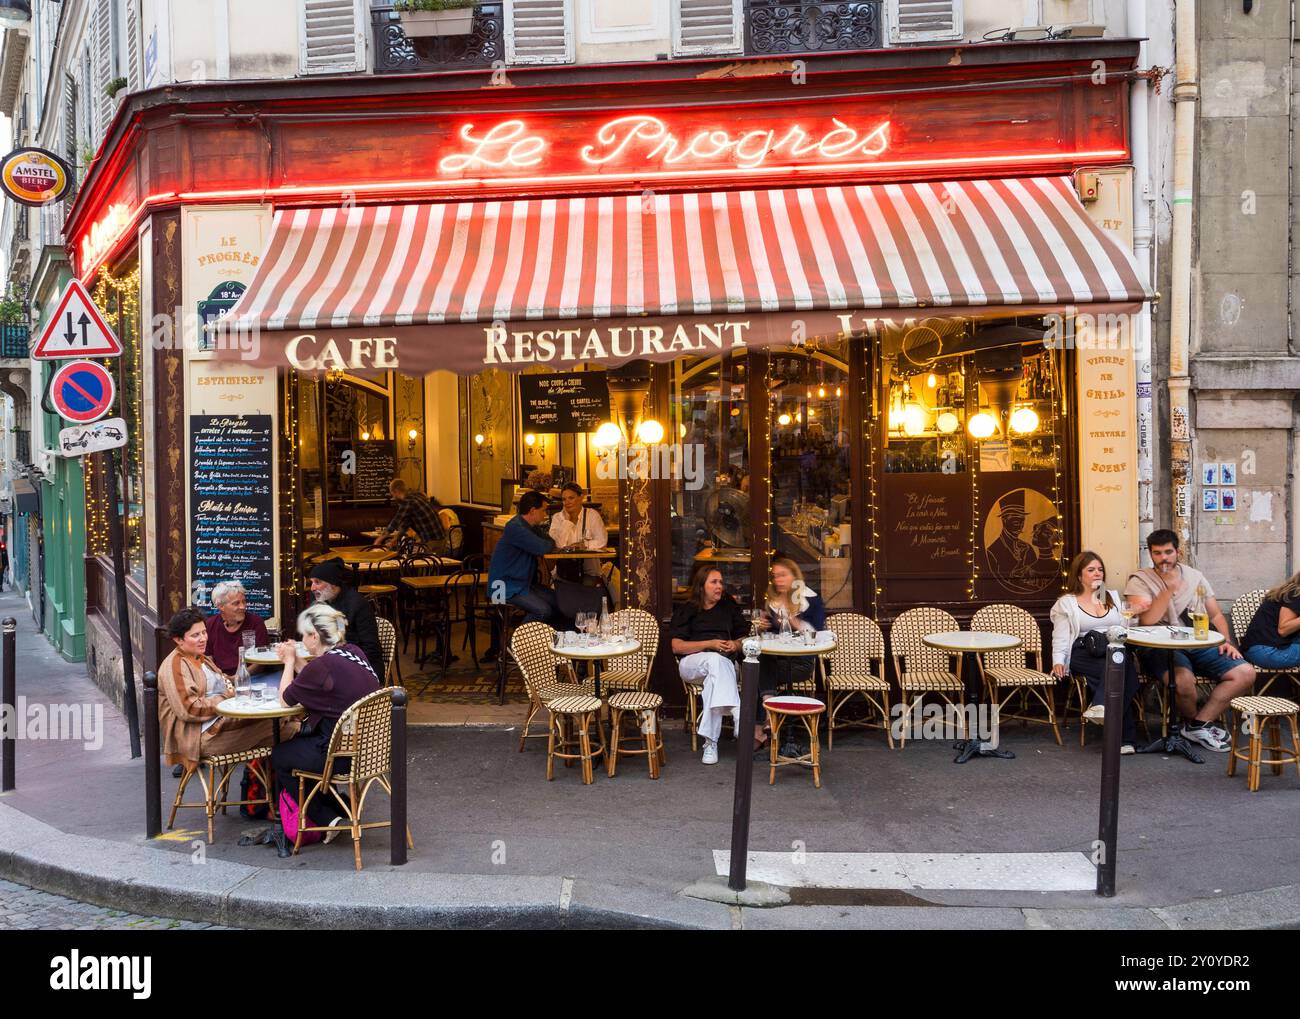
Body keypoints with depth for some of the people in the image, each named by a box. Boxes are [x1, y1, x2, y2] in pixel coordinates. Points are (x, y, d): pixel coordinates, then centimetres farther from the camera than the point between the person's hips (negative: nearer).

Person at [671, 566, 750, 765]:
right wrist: (710, 644, -10)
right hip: (692, 663, -2)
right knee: (716, 660, -40)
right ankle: (745, 726, -52)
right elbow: (676, 646, 0)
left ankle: (710, 741, -43)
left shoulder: (729, 607, 21)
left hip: (725, 663, 2)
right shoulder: (686, 610, 11)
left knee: (714, 680, -39)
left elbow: (745, 637, 23)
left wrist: (736, 645, -3)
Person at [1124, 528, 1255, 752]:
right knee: (1184, 680, -36)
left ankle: (1198, 724, -10)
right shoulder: (1139, 580, 1)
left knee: (1246, 672, -15)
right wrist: (1170, 588, -17)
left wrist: (1226, 641, 0)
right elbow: (1148, 621, -13)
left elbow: (1216, 615, 18)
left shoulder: (1195, 576, 17)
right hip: (1160, 647, -5)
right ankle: (1193, 721, 0)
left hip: (1198, 644, 5)